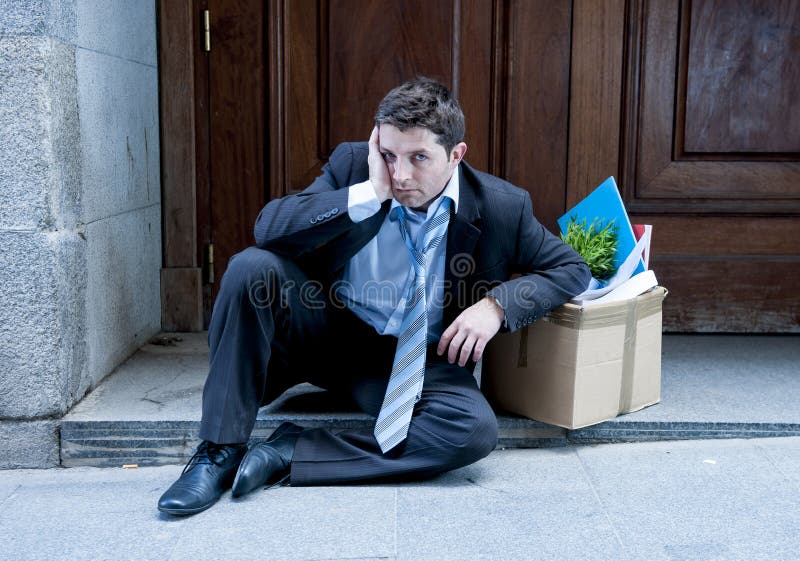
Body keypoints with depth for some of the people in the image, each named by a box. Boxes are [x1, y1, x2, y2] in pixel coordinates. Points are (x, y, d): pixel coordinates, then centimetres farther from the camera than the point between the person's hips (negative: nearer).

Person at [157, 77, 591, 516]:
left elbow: (571, 268, 0)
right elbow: (268, 227, -21)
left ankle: (293, 454, -22)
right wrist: (370, 193, -31)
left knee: (476, 429, -30)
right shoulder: (351, 165, -10)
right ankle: (219, 452, -18)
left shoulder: (501, 207, -10)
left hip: (417, 360, 0)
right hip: (326, 329, 1)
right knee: (251, 268, -27)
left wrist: (498, 304, -18)